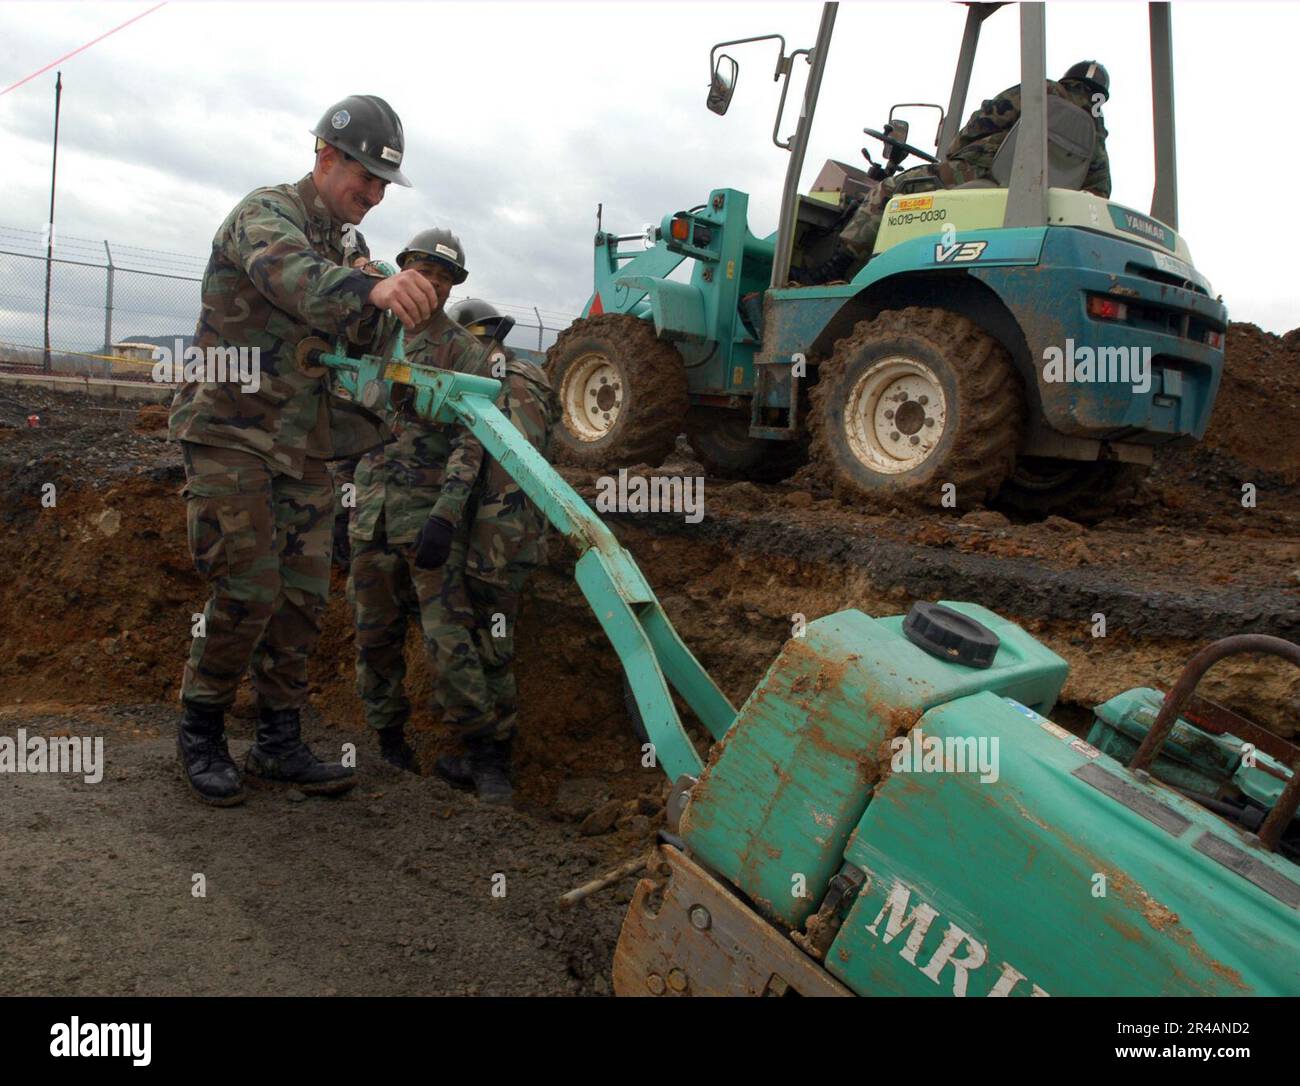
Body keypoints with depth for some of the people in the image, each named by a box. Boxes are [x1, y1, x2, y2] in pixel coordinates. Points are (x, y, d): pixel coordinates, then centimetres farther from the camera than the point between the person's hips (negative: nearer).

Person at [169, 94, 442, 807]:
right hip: (230, 434, -7)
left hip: (302, 448, 8)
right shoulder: (266, 213, -8)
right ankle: (200, 734, 9)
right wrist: (371, 288, -53)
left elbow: (348, 338, 15)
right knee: (248, 590, -11)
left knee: (303, 595, 4)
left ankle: (279, 745, 14)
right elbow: (286, 273, -34)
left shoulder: (337, 246, 18)